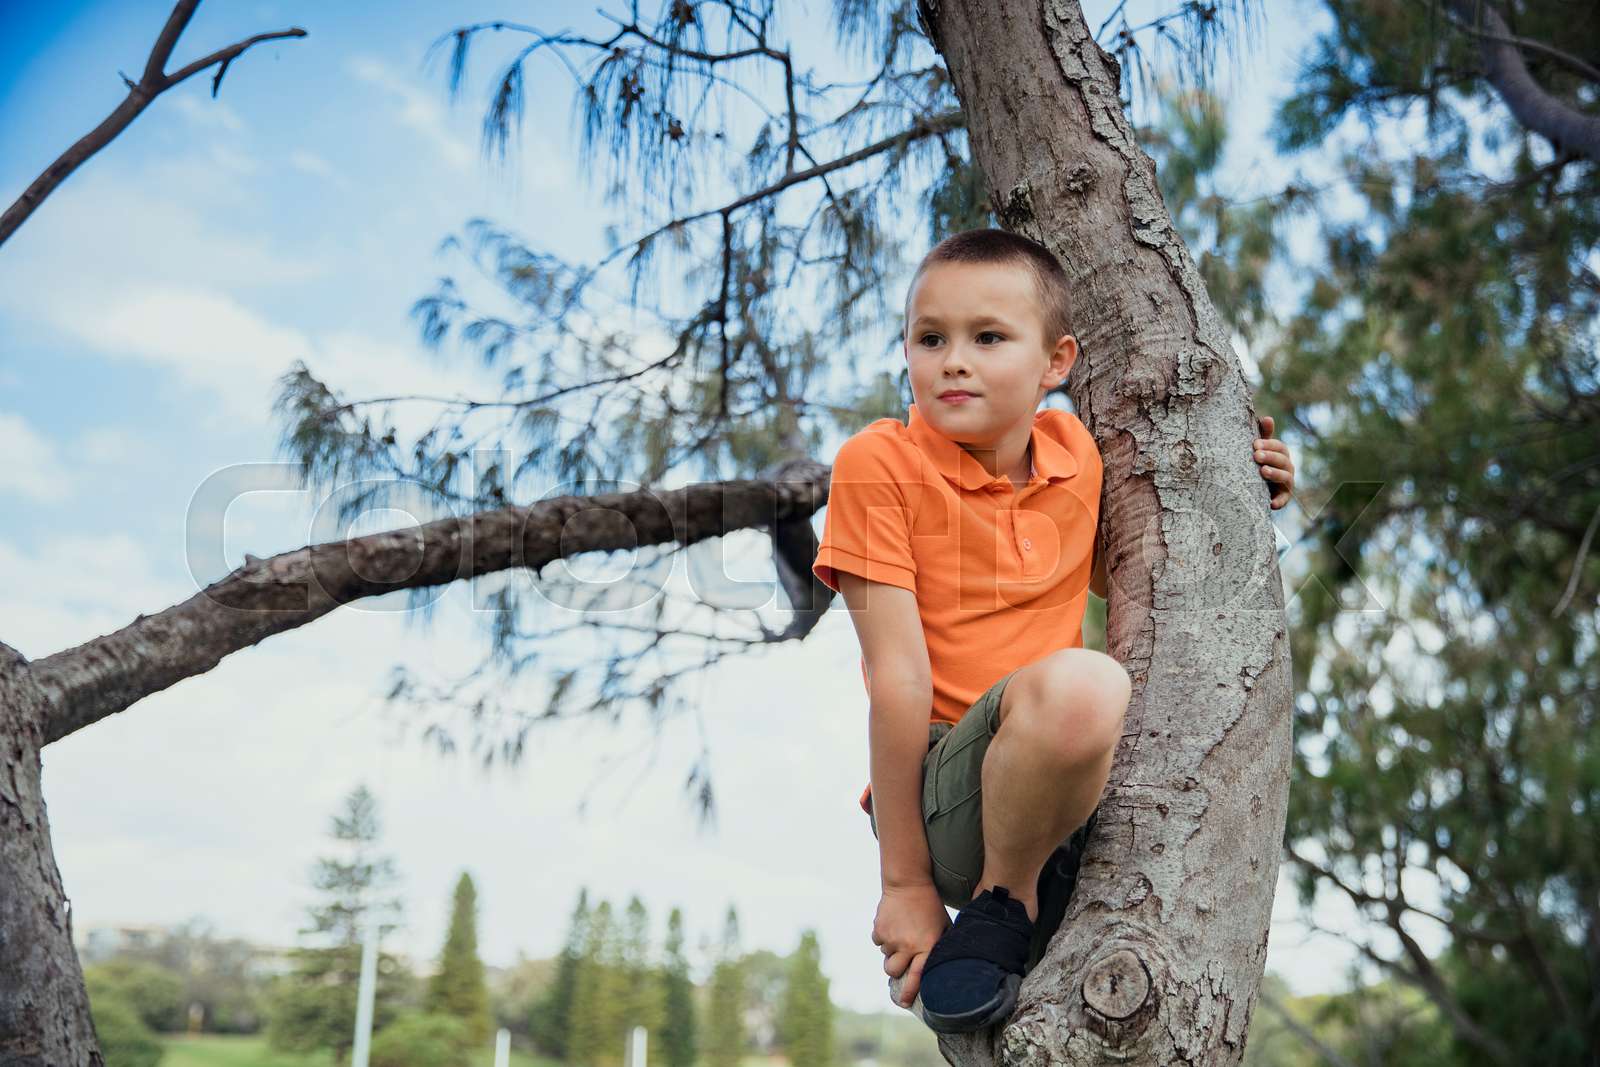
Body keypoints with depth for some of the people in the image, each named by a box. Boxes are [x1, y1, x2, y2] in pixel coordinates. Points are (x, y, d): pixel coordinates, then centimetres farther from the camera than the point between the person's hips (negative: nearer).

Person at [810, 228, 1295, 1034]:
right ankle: (1002, 903, -9)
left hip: (1077, 792, 7)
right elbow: (898, 676, -14)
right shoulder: (879, 462, -9)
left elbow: (1122, 581, 28)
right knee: (1078, 682, -34)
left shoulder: (1074, 451, 7)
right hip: (947, 797, -7)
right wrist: (905, 882, -13)